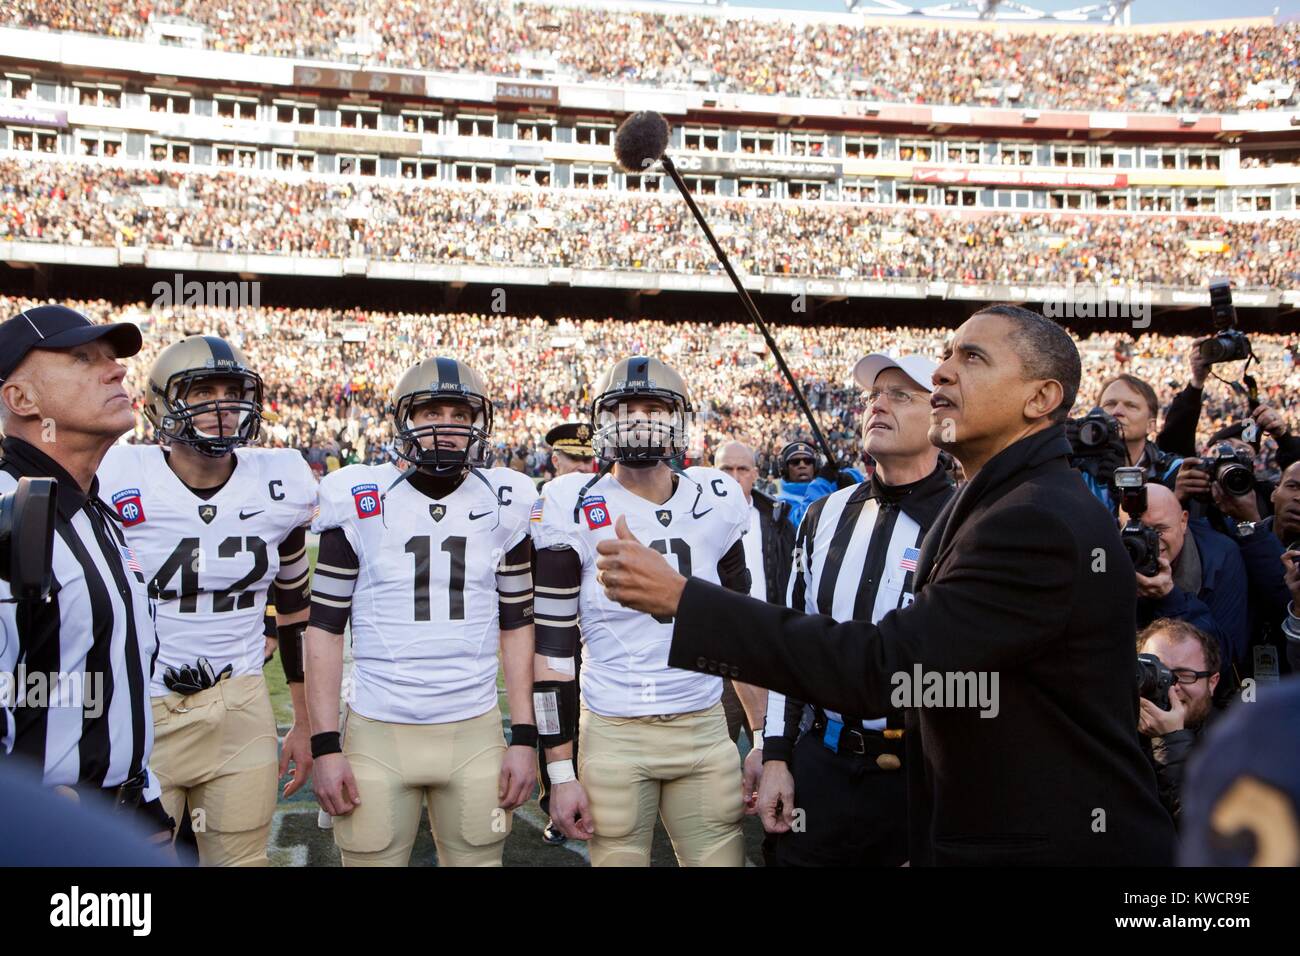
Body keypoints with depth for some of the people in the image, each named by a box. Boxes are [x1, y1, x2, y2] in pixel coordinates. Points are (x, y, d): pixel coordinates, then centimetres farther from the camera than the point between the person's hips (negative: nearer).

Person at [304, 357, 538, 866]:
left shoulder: (504, 505, 2)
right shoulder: (358, 501, -3)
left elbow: (517, 625, 7)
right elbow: (325, 627, 1)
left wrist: (524, 738, 2)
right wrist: (325, 746, -4)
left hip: (475, 733, 2)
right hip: (378, 732, -1)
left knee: (478, 857, 10)